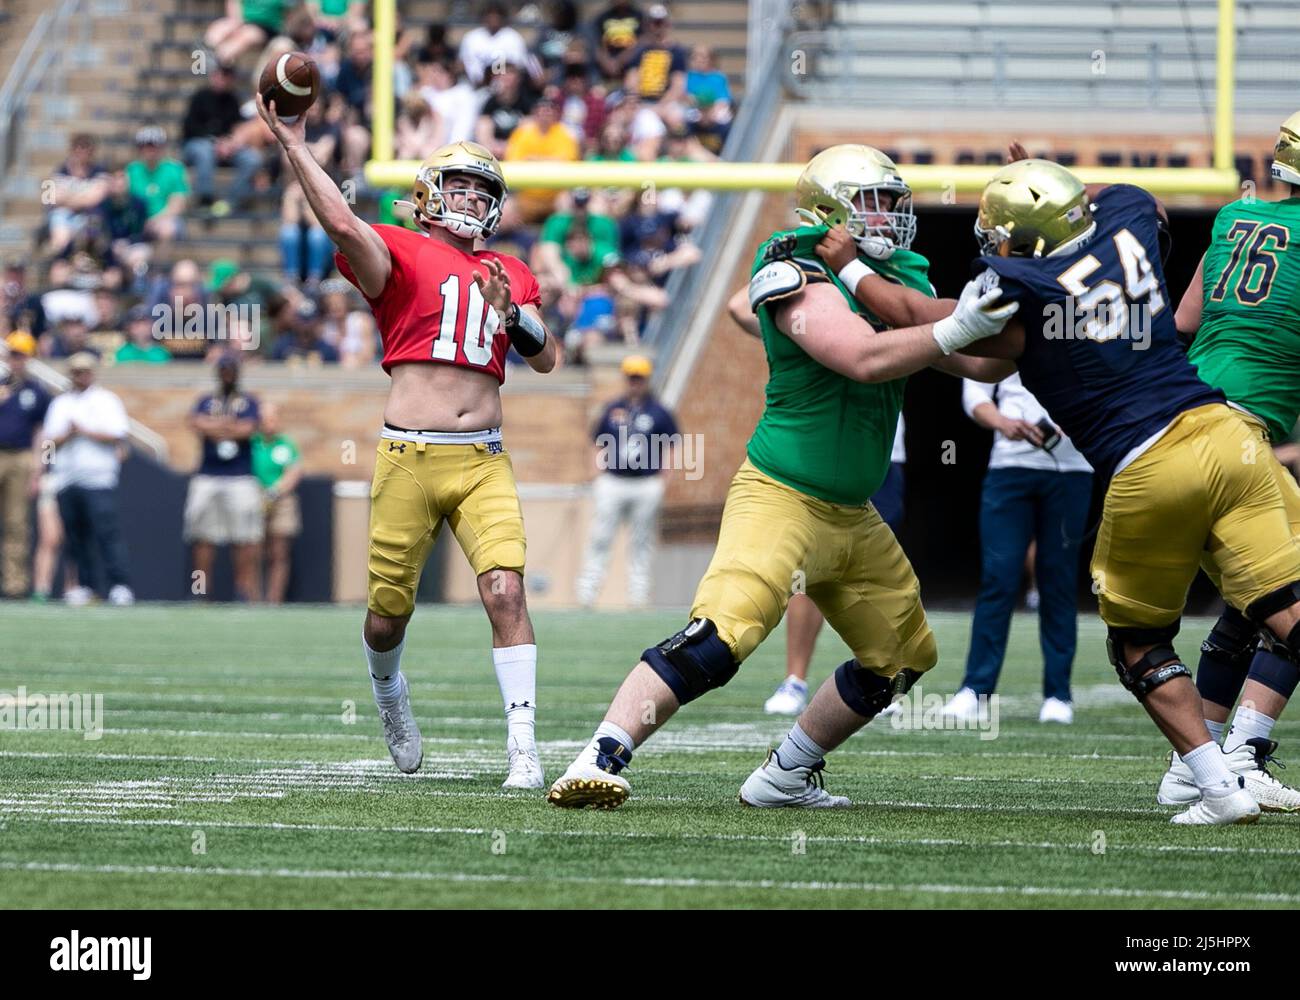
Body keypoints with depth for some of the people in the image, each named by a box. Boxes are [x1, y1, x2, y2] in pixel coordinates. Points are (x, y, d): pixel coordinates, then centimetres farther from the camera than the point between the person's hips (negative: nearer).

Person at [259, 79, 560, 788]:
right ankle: (390, 699, 40)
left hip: (484, 461, 3)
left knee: (505, 588, -15)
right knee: (389, 611, 6)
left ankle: (522, 743, -15)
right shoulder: (401, 255, 1)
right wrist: (292, 143, -22)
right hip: (410, 457, -3)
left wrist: (508, 308, -4)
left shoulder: (509, 275, 17)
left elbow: (545, 359, 15)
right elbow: (341, 223, -18)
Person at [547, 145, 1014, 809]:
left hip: (852, 517, 9)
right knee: (717, 639, -25)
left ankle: (785, 777, 26)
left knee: (902, 655, 17)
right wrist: (955, 329, -29)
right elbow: (864, 359, -29)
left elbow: (981, 364, 13)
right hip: (782, 499, -9)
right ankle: (597, 760, -26)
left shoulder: (903, 283, 11)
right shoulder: (805, 282, -14)